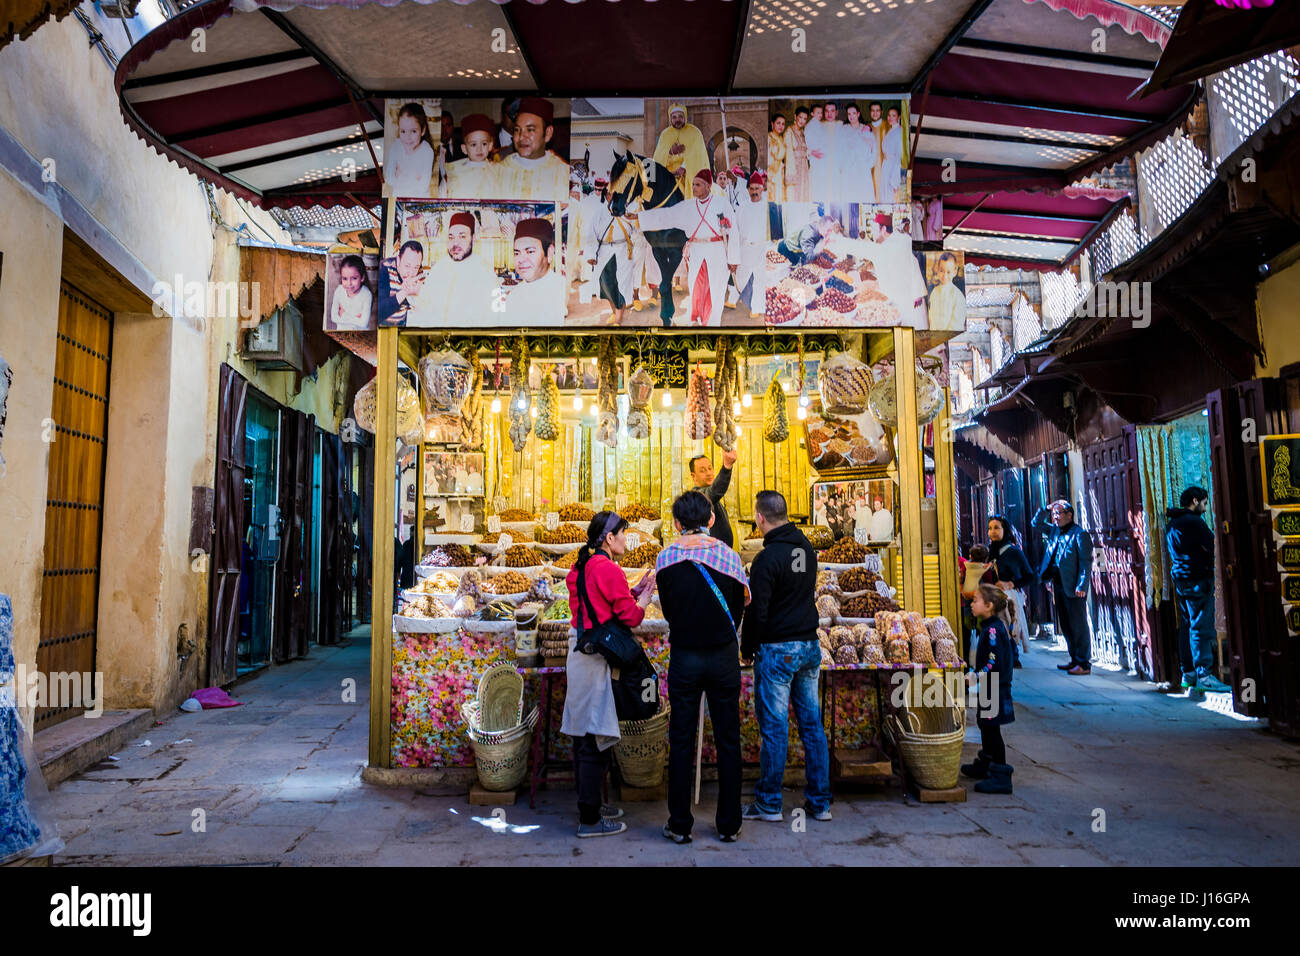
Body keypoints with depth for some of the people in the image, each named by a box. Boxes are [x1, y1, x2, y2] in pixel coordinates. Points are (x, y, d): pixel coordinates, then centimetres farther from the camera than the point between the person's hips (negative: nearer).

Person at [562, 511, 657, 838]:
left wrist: (636, 590, 14)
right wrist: (647, 592, 2)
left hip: (579, 651, 10)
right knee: (596, 737, -3)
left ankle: (589, 805, 28)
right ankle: (590, 819, 3)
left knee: (584, 734, 16)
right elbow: (631, 616, -13)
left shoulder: (581, 568, 12)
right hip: (597, 658, -10)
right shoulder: (608, 569, -15)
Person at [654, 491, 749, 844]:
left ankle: (679, 825, 16)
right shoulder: (728, 556, -7)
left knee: (681, 742, 9)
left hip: (684, 659, 0)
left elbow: (668, 612, 5)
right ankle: (729, 825, 17)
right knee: (728, 741, 10)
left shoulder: (665, 559, -6)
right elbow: (737, 610, 2)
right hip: (723, 657, 0)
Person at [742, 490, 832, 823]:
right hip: (810, 645, 7)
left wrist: (747, 648, -2)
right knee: (812, 724, 11)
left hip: (777, 650, -7)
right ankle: (820, 802, 17)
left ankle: (769, 804, 10)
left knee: (774, 727, 1)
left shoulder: (767, 558, -16)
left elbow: (757, 611, -15)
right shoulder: (807, 549, 8)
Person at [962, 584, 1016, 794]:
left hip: (995, 688, -11)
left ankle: (1001, 777, 1)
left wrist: (977, 675, -20)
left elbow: (995, 662, -26)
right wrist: (976, 673, 15)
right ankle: (984, 765, 38)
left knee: (991, 729, -5)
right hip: (990, 687, 11)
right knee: (985, 724, 22)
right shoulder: (991, 626, 10)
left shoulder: (993, 630, -22)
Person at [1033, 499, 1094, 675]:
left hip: (1073, 587, -8)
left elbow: (1086, 562, -13)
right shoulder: (1054, 530, 13)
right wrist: (1045, 509, 10)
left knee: (1078, 625, -4)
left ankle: (1084, 664, 2)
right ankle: (1075, 660, 22)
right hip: (1058, 585, 8)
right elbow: (1036, 523, 26)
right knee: (1066, 625, 13)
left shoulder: (1080, 534, -9)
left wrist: (1081, 586, -19)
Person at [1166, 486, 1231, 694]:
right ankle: (1204, 675, -9)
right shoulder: (1192, 521, -13)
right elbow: (1212, 548, -14)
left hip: (1180, 580, 9)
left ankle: (1188, 673, 15)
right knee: (1201, 628, -9)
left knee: (1187, 626, 11)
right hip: (1197, 580, -9)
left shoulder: (1172, 523, 17)